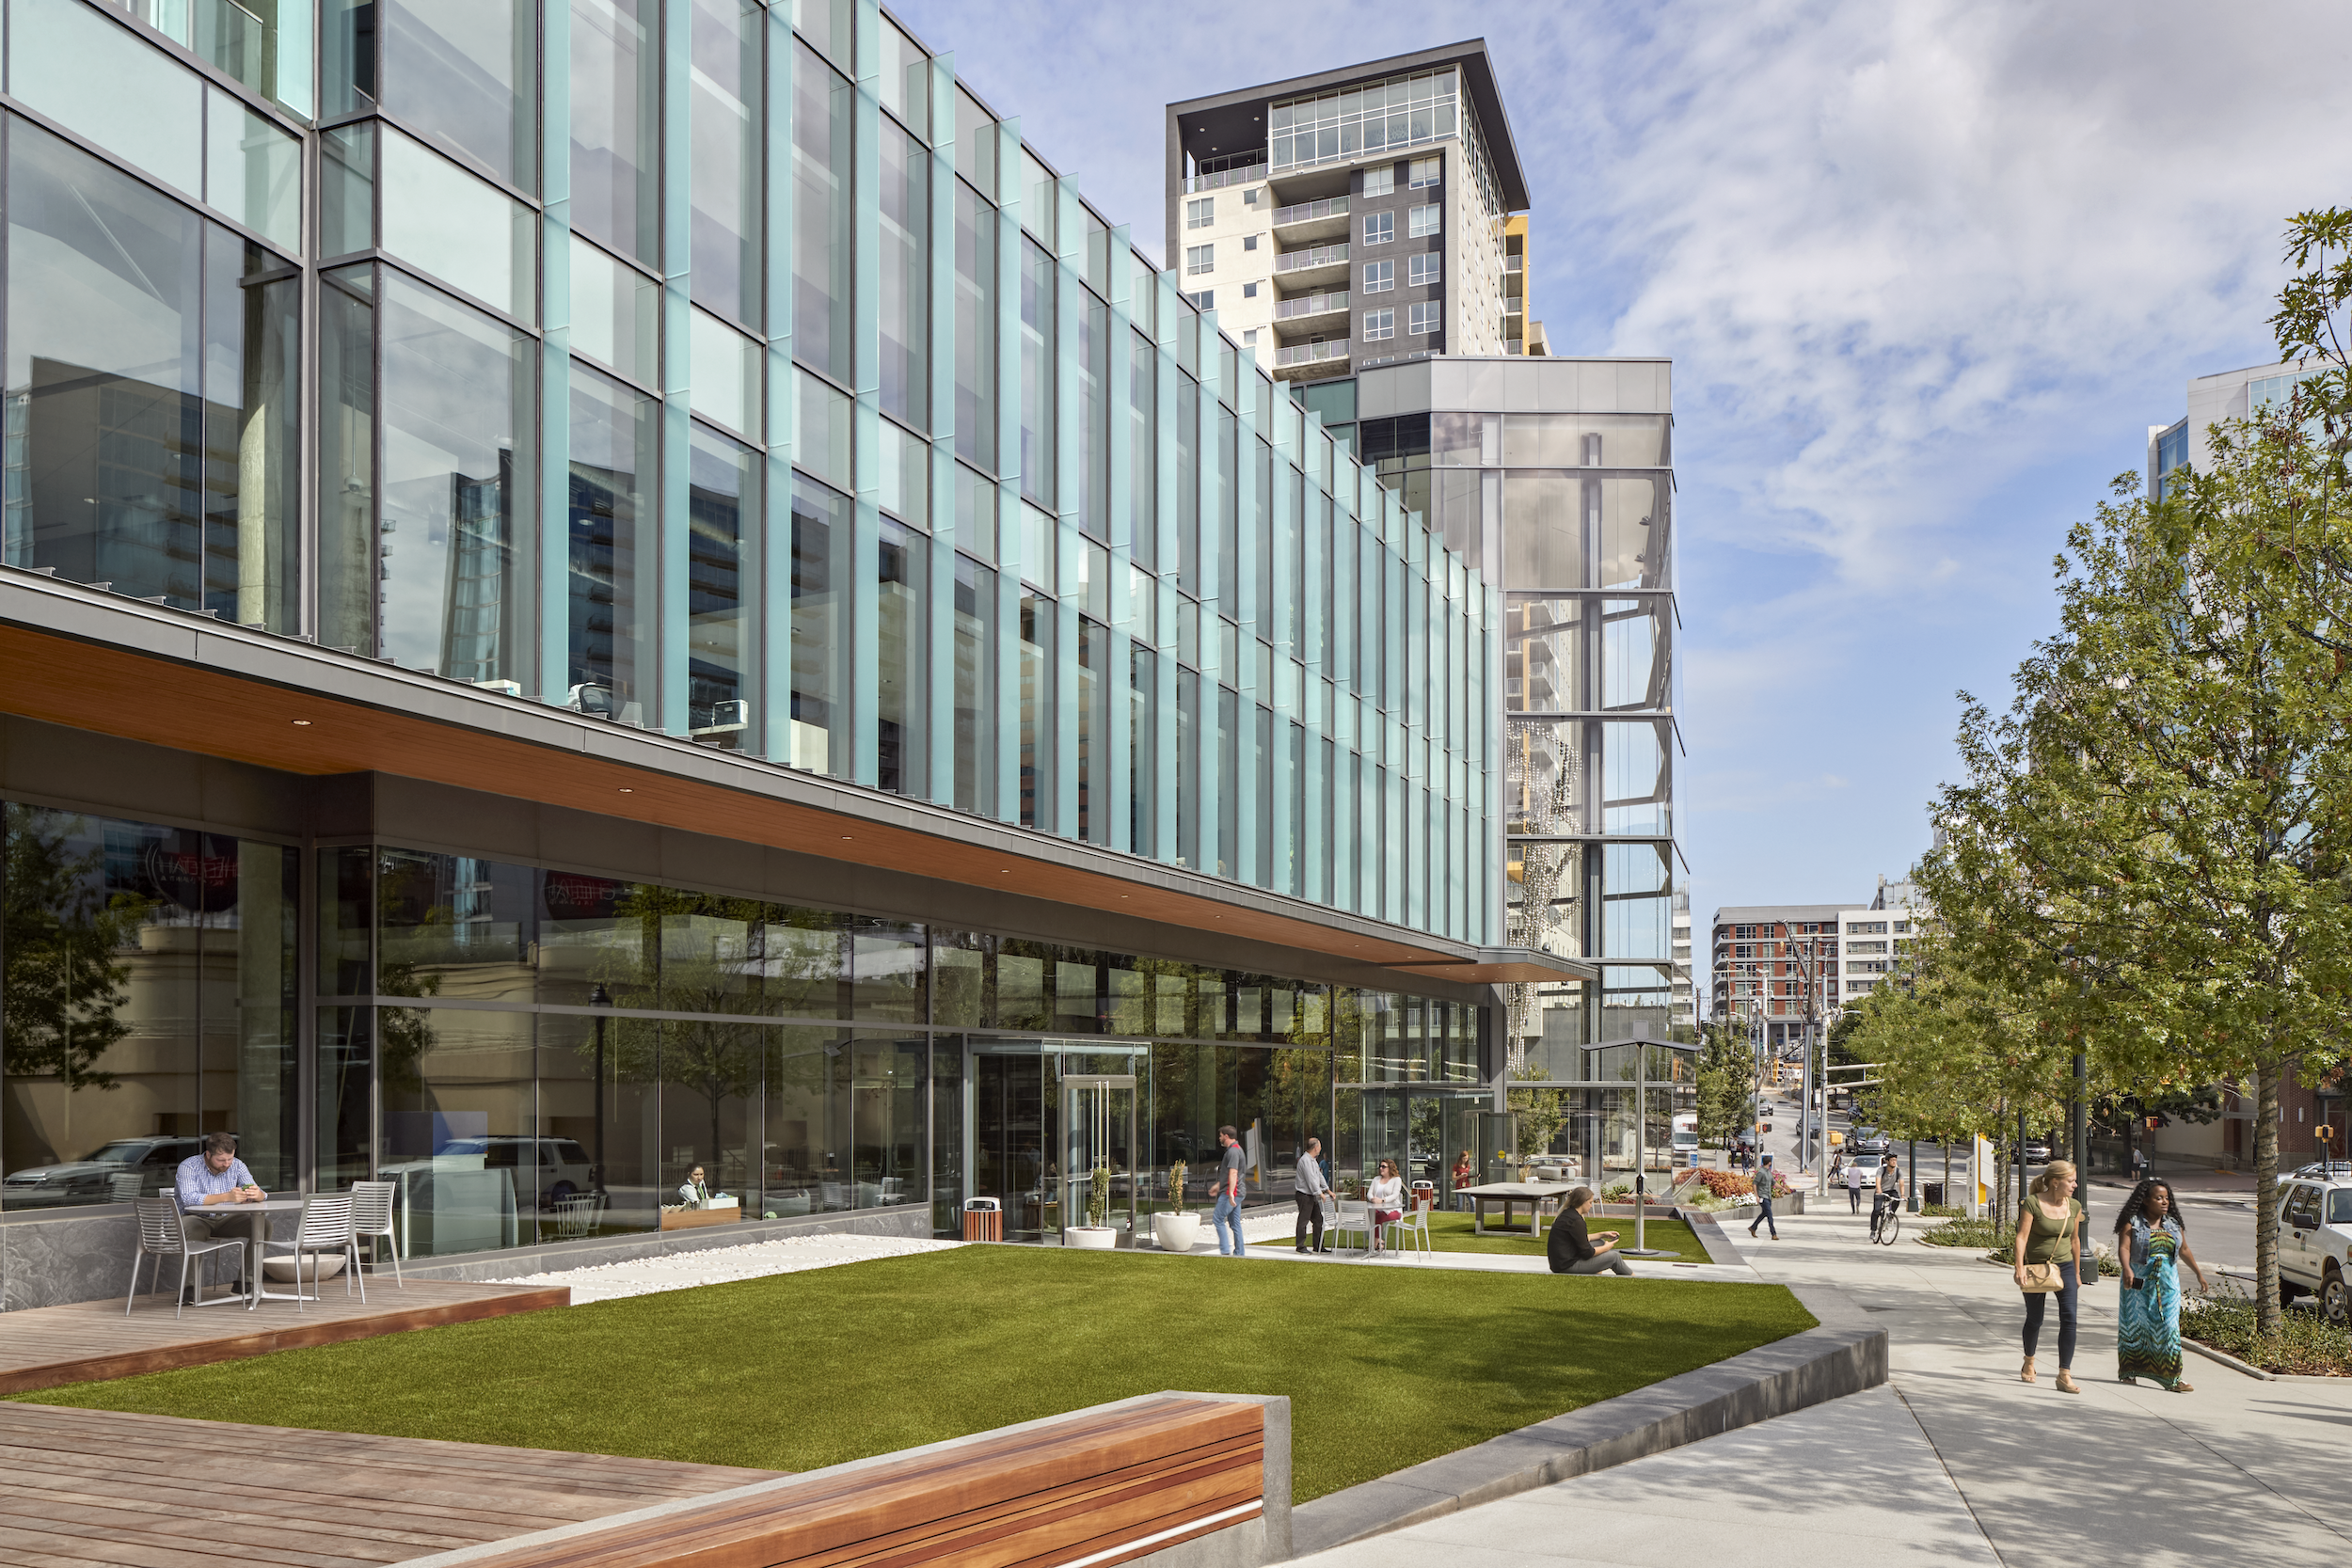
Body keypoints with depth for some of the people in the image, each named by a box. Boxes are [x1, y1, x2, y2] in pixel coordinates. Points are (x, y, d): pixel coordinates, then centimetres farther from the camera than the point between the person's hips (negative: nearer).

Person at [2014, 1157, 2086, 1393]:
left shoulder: (2074, 1207, 1)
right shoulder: (2032, 1203, -14)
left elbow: (2074, 1240, 13)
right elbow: (2022, 1237, -18)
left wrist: (2076, 1272, 18)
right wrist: (2019, 1269, -26)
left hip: (2064, 1267, 3)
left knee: (2069, 1318, -13)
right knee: (2034, 1319, 8)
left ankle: (2064, 1375, -11)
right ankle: (2029, 1362, 36)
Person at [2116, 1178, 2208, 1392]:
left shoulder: (2174, 1224, 10)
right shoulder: (2132, 1223, -6)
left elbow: (2184, 1250, 20)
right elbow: (2123, 1248, -16)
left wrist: (2199, 1273, 18)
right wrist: (2127, 1269, -33)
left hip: (2167, 1284, 3)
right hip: (2139, 1283, -3)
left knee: (2168, 1327, -3)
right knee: (2135, 1325, 5)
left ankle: (2172, 1378, -5)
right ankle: (2128, 1372, 18)